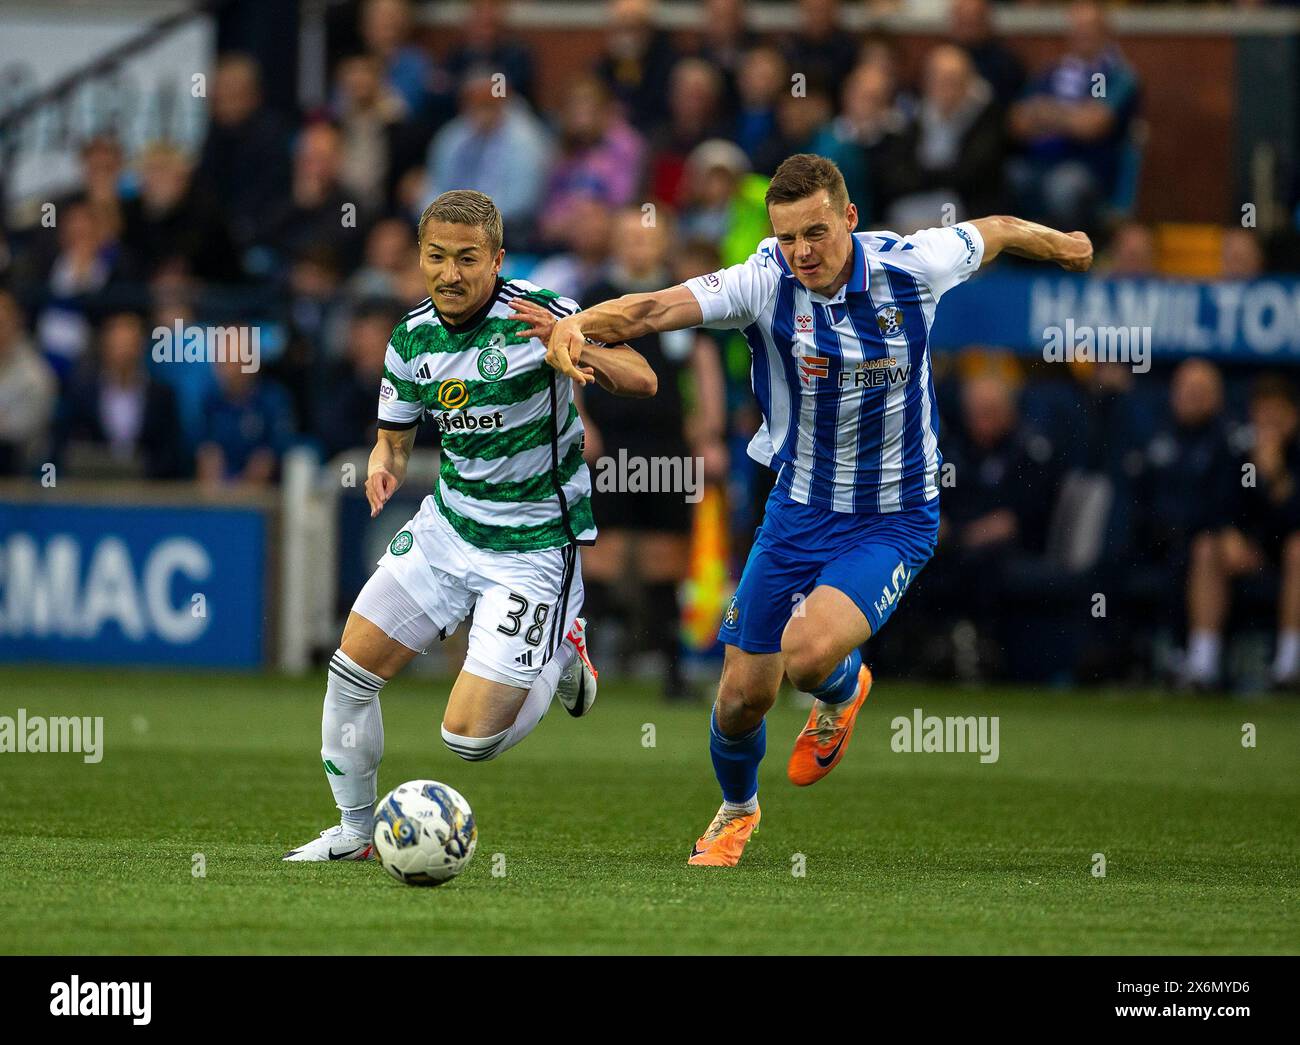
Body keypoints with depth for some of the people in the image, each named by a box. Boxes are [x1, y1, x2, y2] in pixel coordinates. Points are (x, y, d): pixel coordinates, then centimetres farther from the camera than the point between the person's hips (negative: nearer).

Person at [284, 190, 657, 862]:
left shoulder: (534, 313, -18)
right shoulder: (412, 338, 0)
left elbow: (642, 382, -18)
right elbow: (395, 438, 14)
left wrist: (581, 350, -39)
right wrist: (384, 463, -11)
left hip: (533, 548, -6)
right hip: (448, 523, 6)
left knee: (469, 737, -10)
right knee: (351, 671, 2)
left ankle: (560, 654, 20)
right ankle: (356, 831, 23)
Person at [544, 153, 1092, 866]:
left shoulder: (911, 266, -16)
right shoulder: (763, 283, -17)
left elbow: (997, 232, 5)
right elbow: (654, 308, -31)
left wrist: (1060, 245, 25)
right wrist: (578, 323, -52)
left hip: (894, 520, -2)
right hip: (799, 508, 2)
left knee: (807, 653, -27)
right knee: (743, 695, 6)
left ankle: (842, 690, 12)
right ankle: (737, 809, 40)